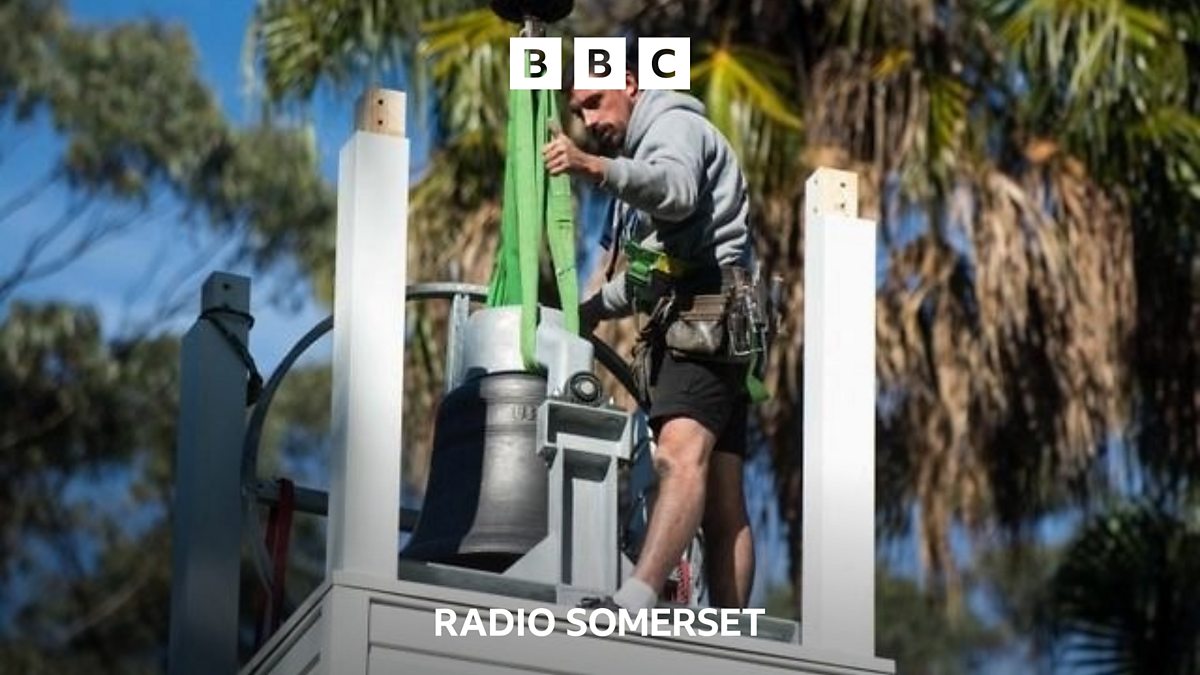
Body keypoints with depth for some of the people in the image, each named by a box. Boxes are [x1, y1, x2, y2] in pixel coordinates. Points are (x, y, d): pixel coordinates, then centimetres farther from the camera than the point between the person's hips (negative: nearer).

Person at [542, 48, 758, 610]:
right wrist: (592, 309, 20)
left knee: (682, 453, -29)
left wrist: (597, 168, -40)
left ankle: (634, 601, -49)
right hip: (684, 326, 11)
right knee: (722, 502, 3)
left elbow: (677, 189, -24)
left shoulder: (674, 125, 2)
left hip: (707, 314, -11)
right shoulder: (639, 157, 33)